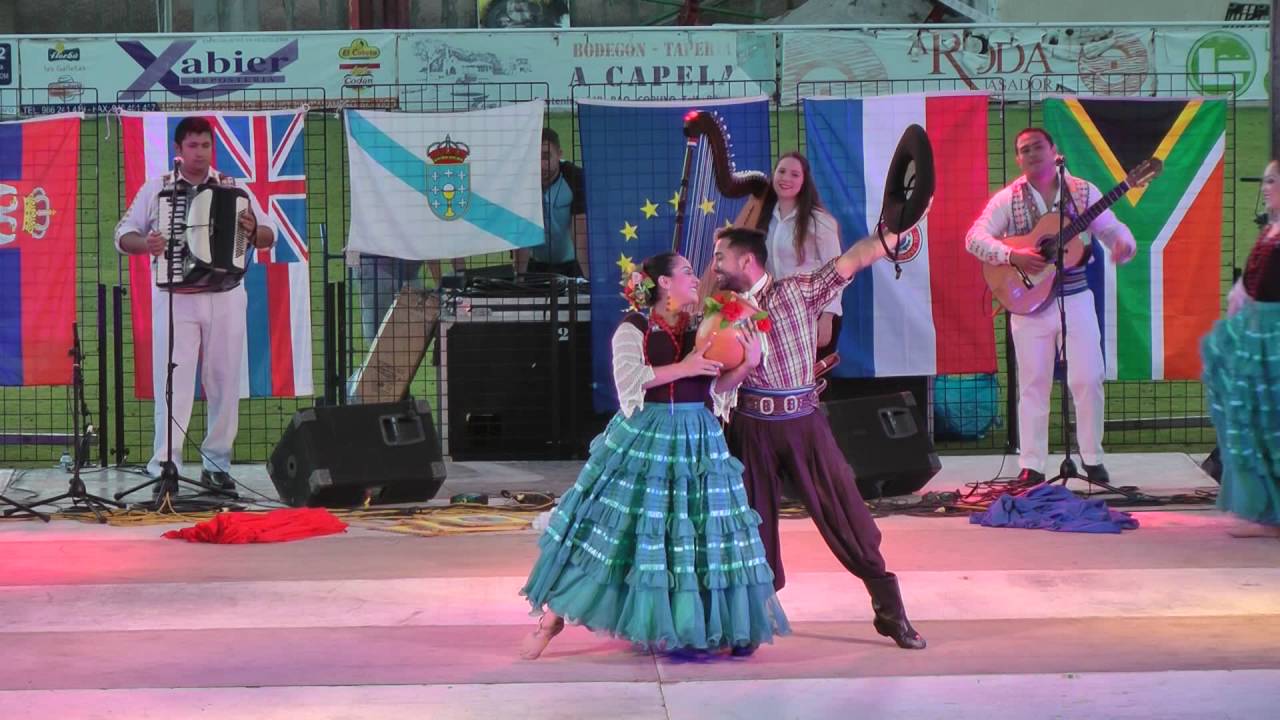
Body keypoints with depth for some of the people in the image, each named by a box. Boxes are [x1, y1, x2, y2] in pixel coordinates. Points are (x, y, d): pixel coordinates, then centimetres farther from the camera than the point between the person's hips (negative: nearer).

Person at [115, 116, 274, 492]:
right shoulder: (155, 189, 6)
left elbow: (269, 236, 8)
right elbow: (123, 235, 6)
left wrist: (253, 230, -15)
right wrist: (145, 243, -16)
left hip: (225, 298, 2)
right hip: (175, 298, -2)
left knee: (225, 384, 4)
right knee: (173, 383, -8)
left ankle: (217, 465, 14)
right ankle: (164, 468, -8)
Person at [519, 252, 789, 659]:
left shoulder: (703, 329, 9)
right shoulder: (633, 329, -5)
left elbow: (718, 386, 5)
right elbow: (629, 377, -19)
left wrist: (745, 366, -13)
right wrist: (682, 368, -22)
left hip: (696, 442, 4)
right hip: (643, 439, -4)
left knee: (701, 530, 3)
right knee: (615, 525, -2)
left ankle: (705, 625, 16)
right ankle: (552, 614, 7)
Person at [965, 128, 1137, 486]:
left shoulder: (1083, 192, 3)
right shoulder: (1008, 199, 0)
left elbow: (1113, 229, 4)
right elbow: (974, 238, -7)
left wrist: (1123, 244, -20)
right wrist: (1012, 256, -22)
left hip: (1076, 299, 1)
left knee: (1088, 379, -1)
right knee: (1033, 384, 3)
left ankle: (1093, 459, 12)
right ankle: (1031, 466, 8)